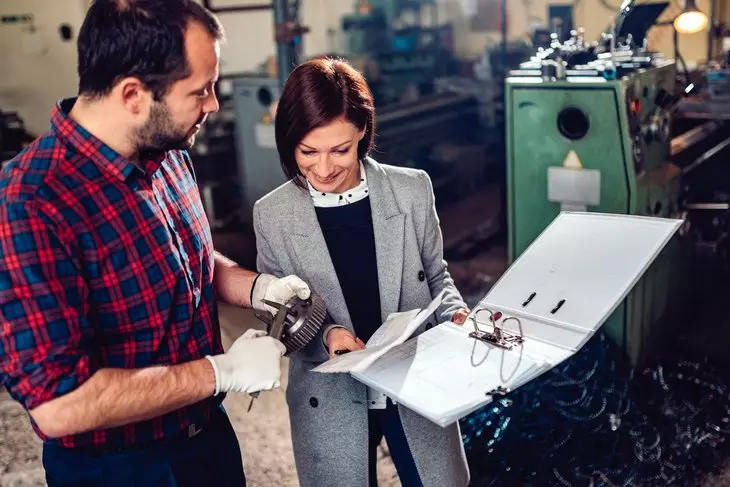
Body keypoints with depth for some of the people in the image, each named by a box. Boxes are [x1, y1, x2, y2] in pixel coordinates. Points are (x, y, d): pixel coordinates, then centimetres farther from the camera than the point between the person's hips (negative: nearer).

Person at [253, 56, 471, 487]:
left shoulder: (413, 189, -10)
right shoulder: (272, 215, -11)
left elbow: (436, 274, 5)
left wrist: (456, 314, -15)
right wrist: (324, 335, -21)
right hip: (330, 399, -1)